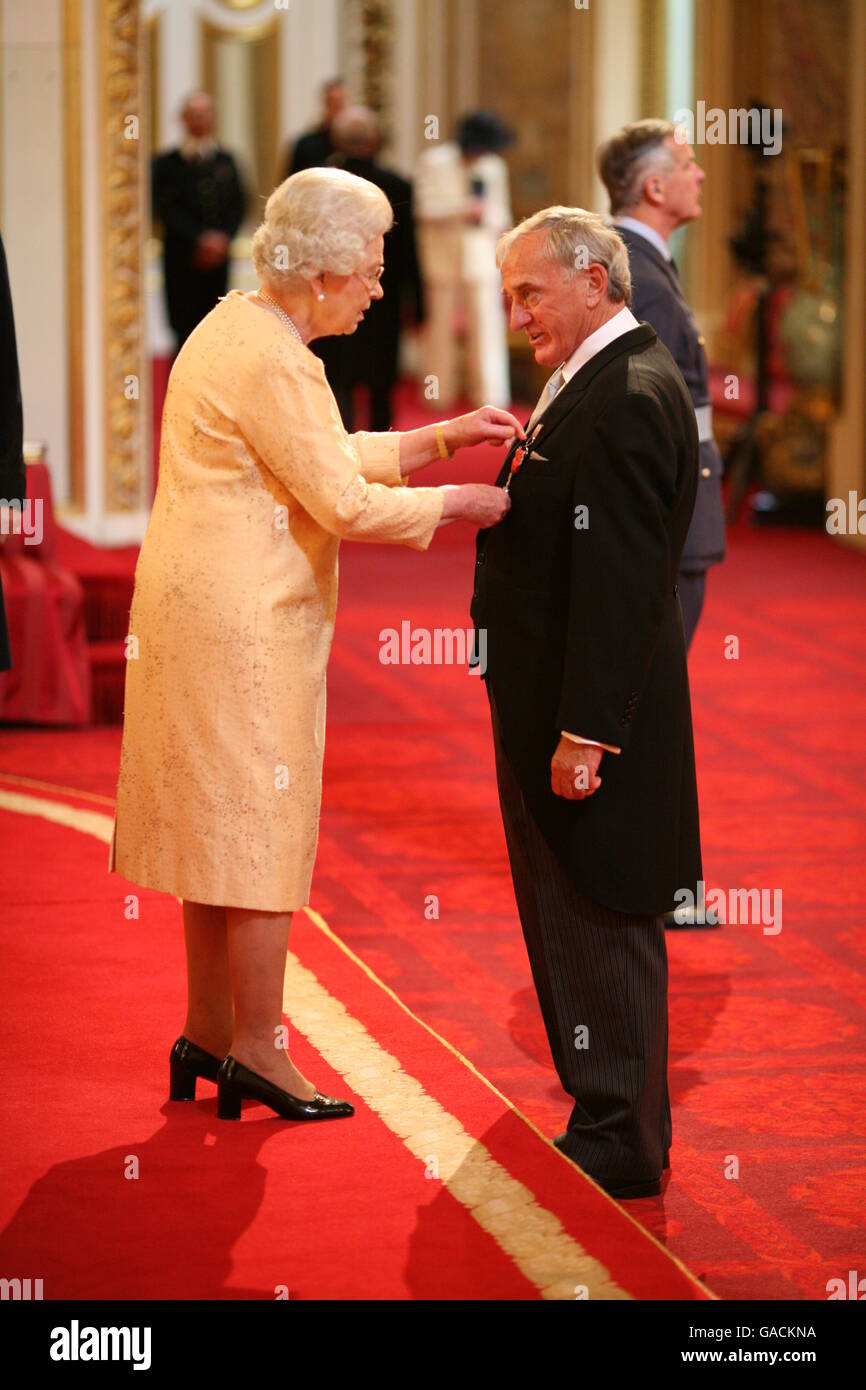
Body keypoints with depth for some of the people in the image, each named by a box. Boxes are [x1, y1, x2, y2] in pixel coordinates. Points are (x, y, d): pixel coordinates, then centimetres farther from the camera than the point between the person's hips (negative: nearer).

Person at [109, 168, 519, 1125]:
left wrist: (439, 439, 14)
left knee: (220, 823, 15)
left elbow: (324, 458, 18)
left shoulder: (239, 324, 12)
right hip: (244, 622, -10)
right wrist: (458, 505, -6)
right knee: (262, 829, -1)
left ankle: (208, 1034, 24)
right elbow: (343, 502, -18)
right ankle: (256, 1051, 7)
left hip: (204, 611, 10)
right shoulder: (272, 361, -20)